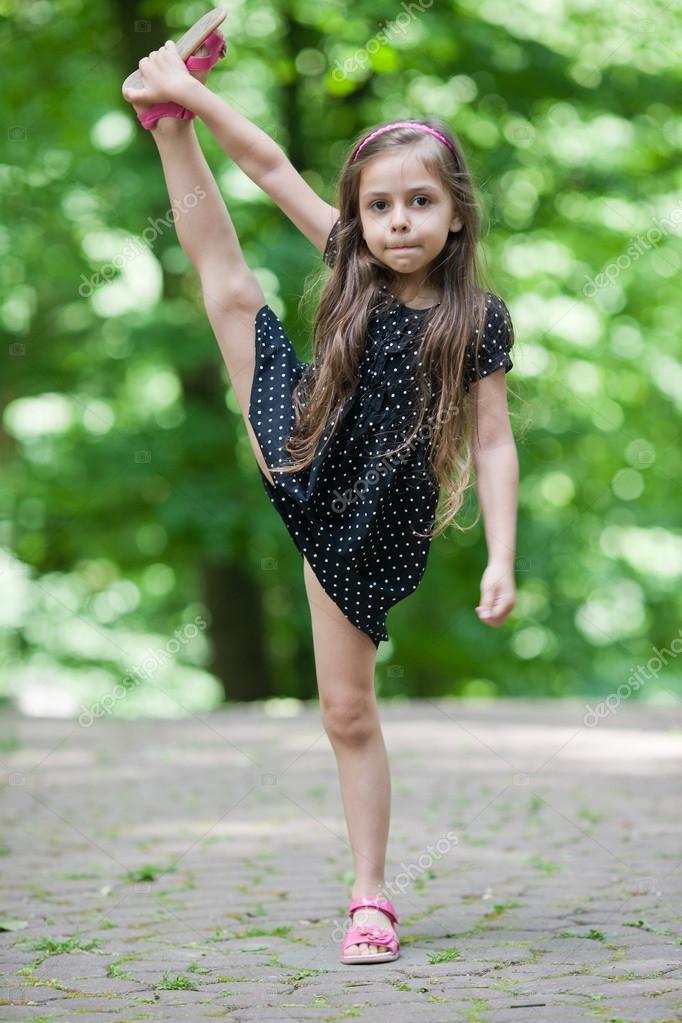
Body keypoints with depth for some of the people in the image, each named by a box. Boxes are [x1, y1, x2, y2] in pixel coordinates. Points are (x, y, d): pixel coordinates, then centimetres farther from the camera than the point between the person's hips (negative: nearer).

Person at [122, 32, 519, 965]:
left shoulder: (479, 320, -15)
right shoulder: (356, 267, -7)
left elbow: (492, 444, -14)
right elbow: (273, 167, -5)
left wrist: (502, 558, -20)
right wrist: (185, 98, -5)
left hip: (374, 527, -3)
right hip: (299, 463, 4)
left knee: (349, 712, 0)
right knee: (229, 285, 2)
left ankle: (371, 898, 10)